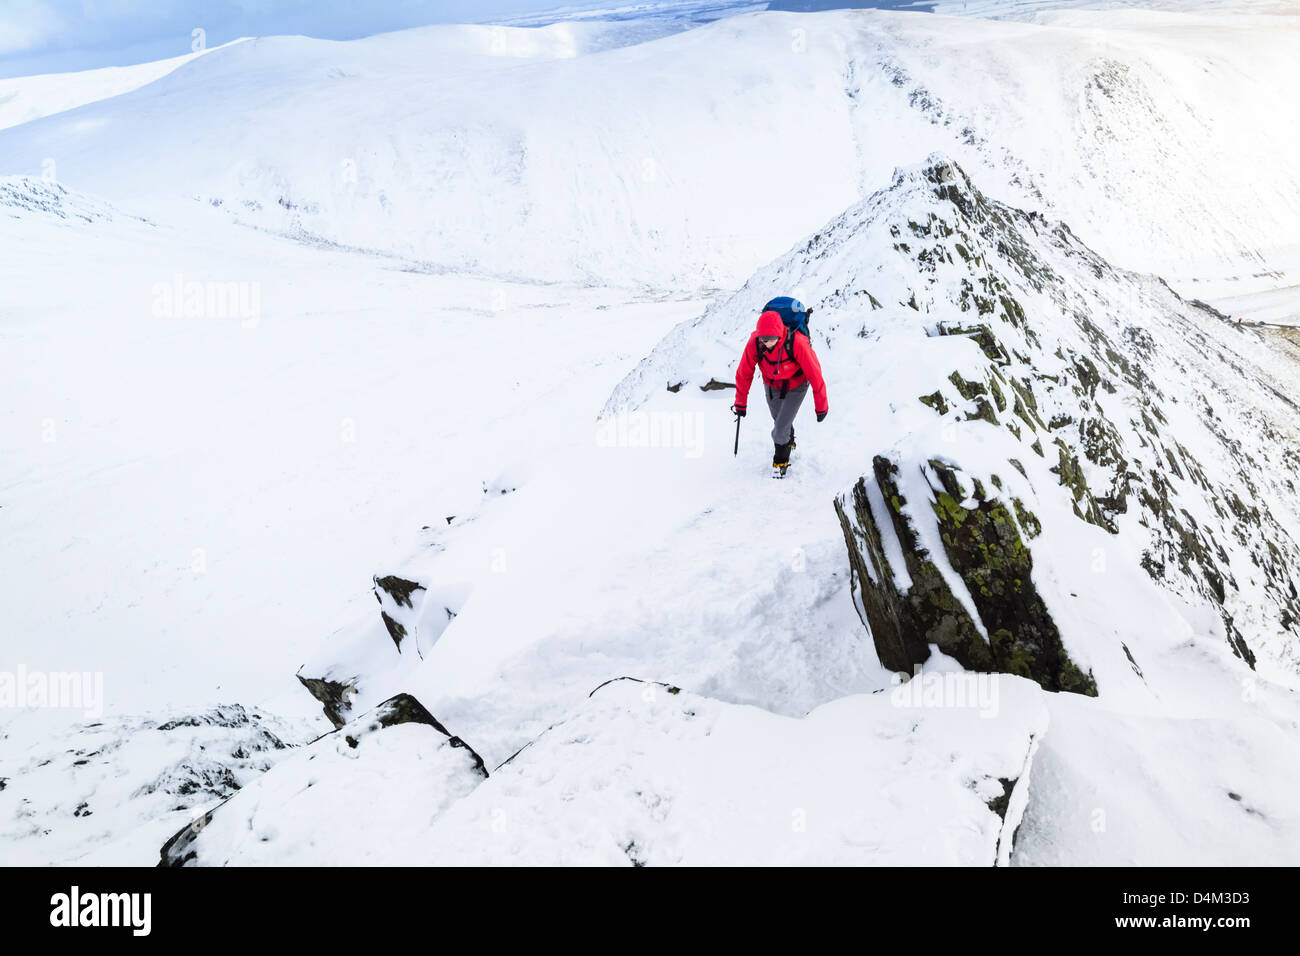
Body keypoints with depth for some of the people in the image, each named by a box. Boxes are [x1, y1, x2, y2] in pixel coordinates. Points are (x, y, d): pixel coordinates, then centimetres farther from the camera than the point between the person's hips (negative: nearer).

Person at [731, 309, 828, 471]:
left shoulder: (796, 343, -37)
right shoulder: (754, 343, -29)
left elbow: (814, 374, -27)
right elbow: (744, 373, -14)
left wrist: (821, 406, -19)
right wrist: (740, 403, -5)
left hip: (795, 386, -3)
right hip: (772, 386, 3)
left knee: (781, 429, -8)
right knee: (778, 419, 24)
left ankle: (781, 457, 24)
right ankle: (790, 441, 58)